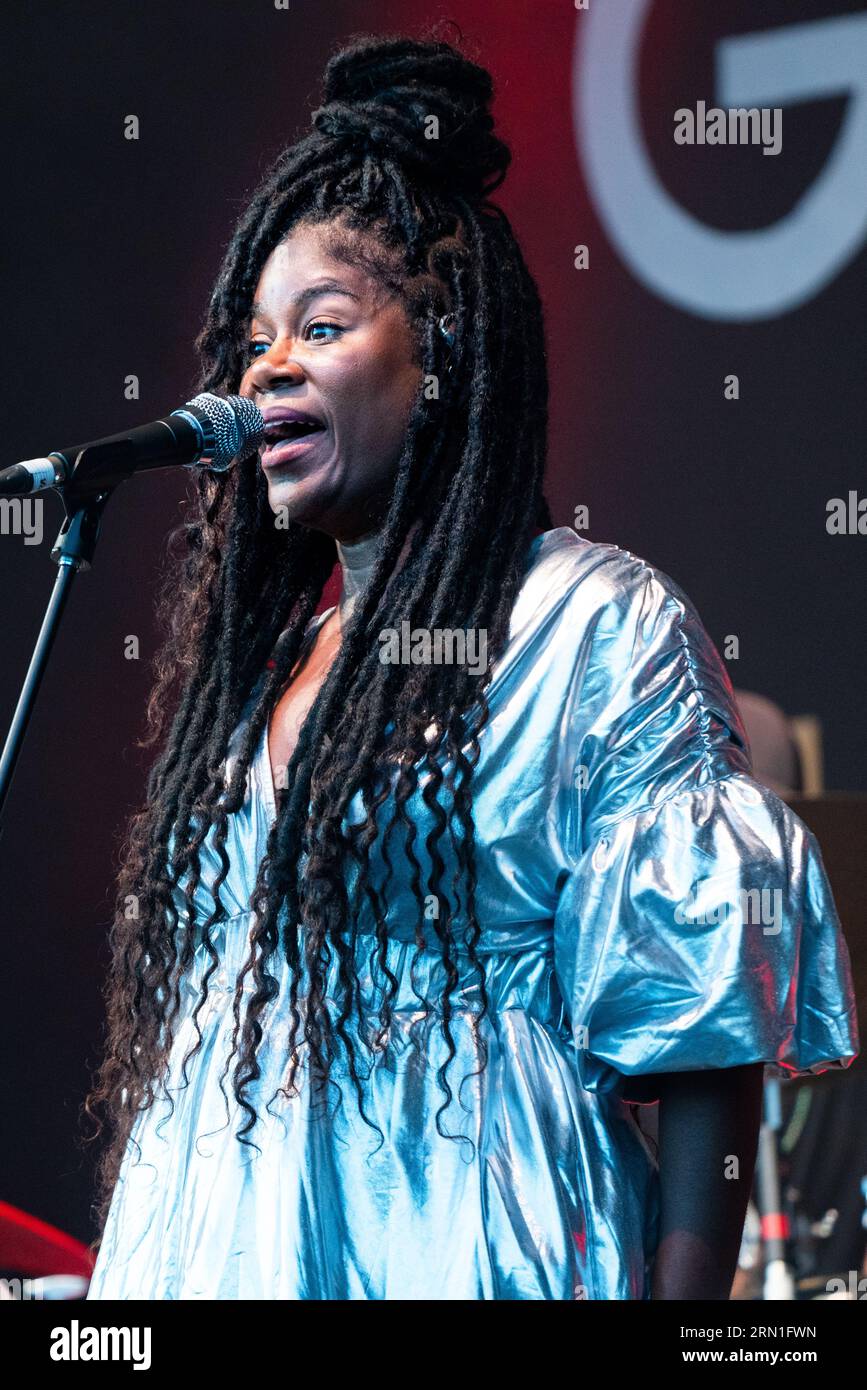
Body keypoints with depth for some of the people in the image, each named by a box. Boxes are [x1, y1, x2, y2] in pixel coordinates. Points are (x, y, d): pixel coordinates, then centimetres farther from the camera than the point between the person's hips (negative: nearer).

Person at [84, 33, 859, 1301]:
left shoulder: (596, 628, -5)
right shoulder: (259, 650, 16)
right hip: (218, 1239, 7)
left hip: (453, 1244, -6)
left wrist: (685, 1295, -18)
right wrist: (140, 1256, 15)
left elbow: (705, 1039, -11)